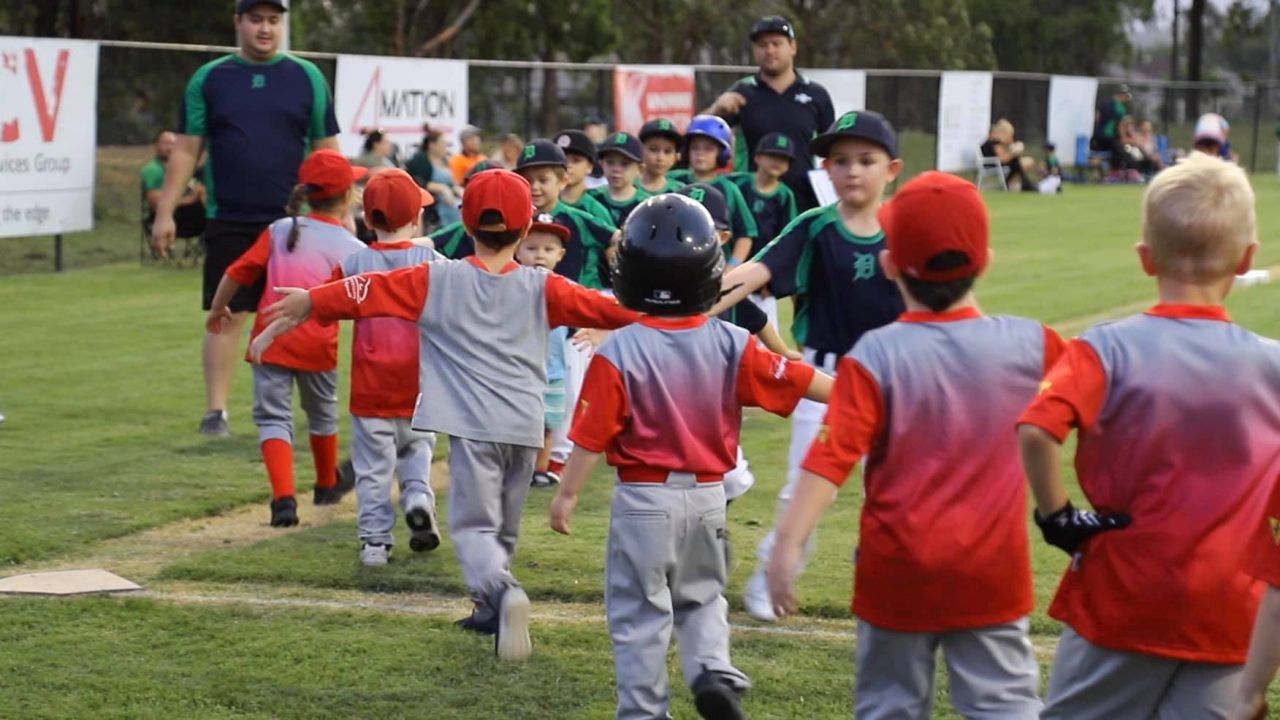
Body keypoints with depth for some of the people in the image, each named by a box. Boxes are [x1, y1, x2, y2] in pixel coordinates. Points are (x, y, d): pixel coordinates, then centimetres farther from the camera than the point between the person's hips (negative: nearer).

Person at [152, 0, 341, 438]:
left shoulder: (307, 78, 6)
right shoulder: (209, 79, 6)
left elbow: (327, 153, 7)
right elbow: (186, 150, 6)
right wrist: (165, 213, 0)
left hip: (293, 222, 0)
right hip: (229, 222, 0)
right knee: (227, 315, -2)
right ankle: (216, 410, 3)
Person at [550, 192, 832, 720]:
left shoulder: (618, 353, -16)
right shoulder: (730, 345, -7)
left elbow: (592, 436, -12)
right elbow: (798, 381, -2)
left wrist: (567, 495, 0)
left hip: (644, 497, -3)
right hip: (707, 496, 3)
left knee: (639, 614, 9)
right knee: (702, 596, 22)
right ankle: (713, 671, -1)